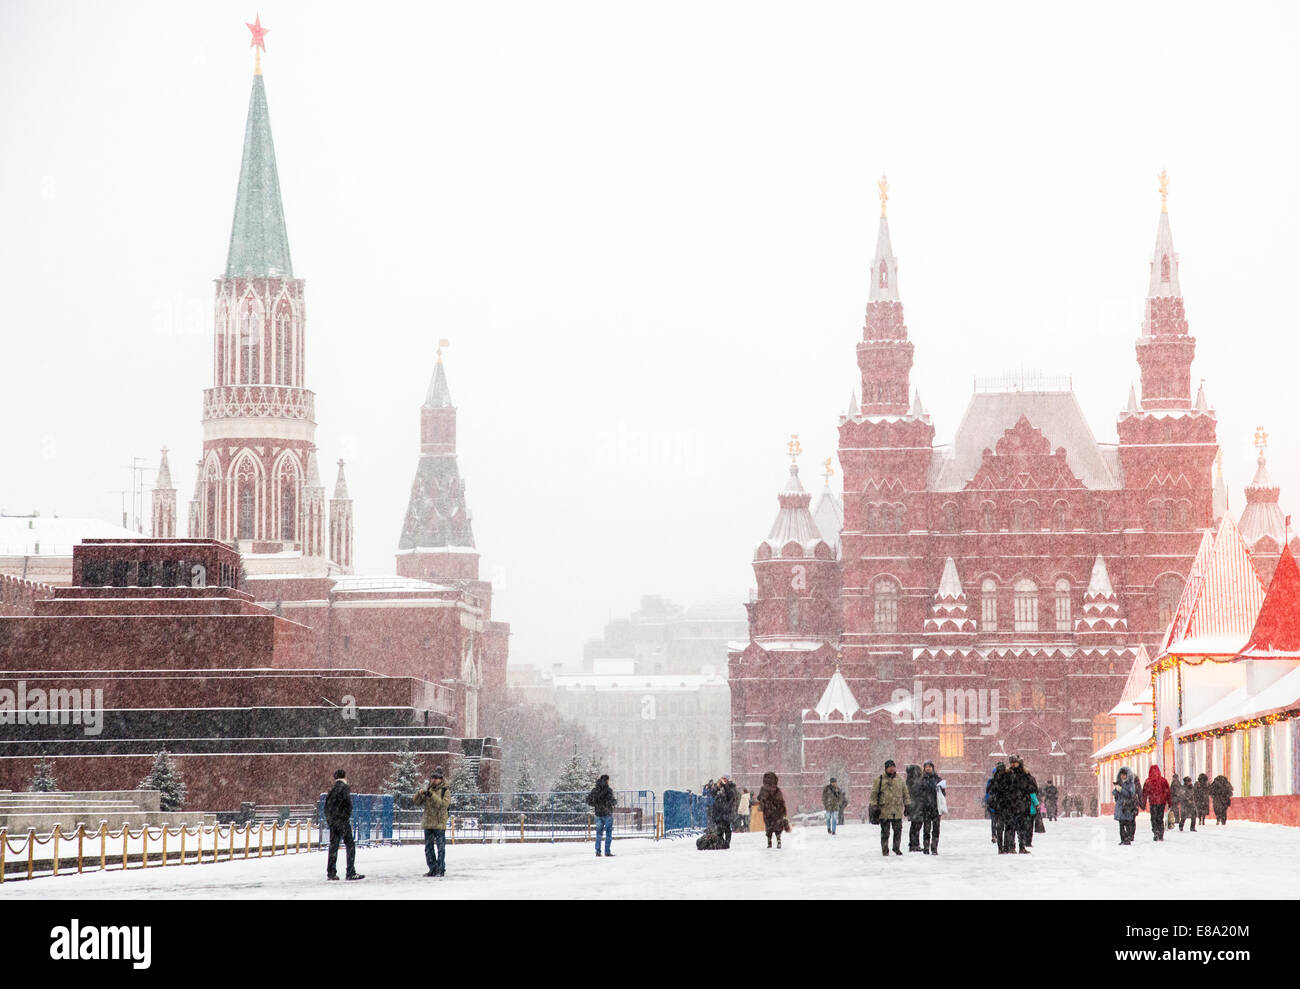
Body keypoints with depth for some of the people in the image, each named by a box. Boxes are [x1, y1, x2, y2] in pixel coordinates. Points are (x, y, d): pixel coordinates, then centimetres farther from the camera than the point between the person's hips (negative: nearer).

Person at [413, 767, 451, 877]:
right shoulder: (427, 789, 12)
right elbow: (417, 802, 9)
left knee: (440, 847, -3)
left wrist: (432, 795, -25)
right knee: (428, 848, 9)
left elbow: (444, 804, -18)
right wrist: (420, 794, -12)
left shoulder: (445, 791, -3)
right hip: (428, 823, 5)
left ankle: (441, 869, 2)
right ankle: (433, 869, 17)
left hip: (440, 823, -5)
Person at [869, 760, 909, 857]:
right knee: (885, 831, 1)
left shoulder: (900, 779, 11)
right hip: (884, 810, -3)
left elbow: (905, 793, 19)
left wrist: (907, 805, 15)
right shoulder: (879, 779, 0)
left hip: (898, 811, 3)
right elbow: (874, 793, 0)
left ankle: (896, 848, 18)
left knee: (898, 830, 4)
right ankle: (885, 849, 9)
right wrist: (874, 806, -6)